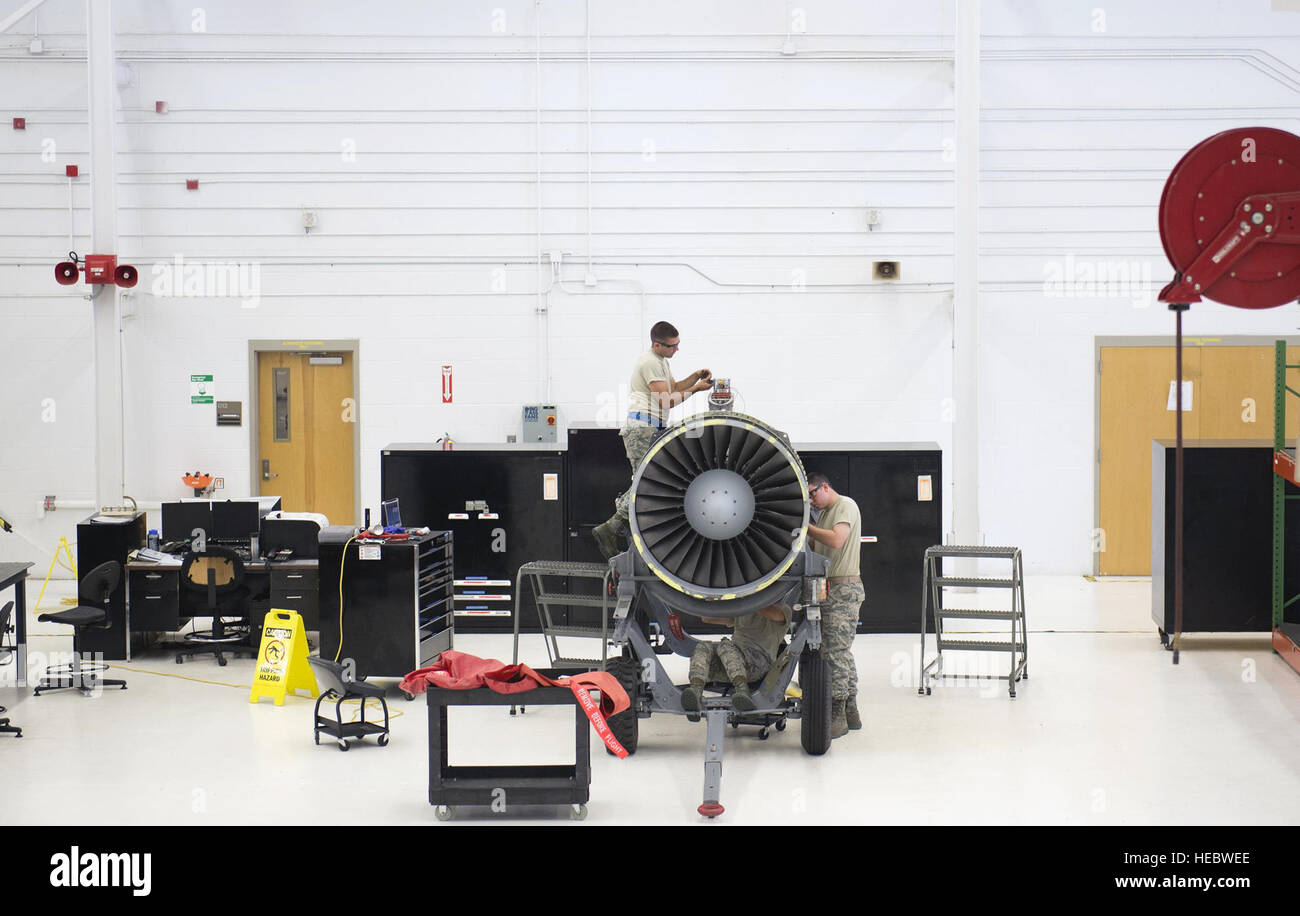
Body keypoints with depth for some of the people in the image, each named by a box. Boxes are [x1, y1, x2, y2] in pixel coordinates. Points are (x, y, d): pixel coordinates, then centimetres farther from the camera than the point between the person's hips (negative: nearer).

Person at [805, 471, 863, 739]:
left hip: (844, 589, -10)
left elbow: (836, 540, -22)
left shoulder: (845, 506, -7)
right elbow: (814, 547, 20)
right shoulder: (824, 513, 21)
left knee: (836, 651, -10)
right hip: (828, 589, 10)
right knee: (841, 651, 12)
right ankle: (850, 712, 18)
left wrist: (806, 527, -15)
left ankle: (836, 715, -9)